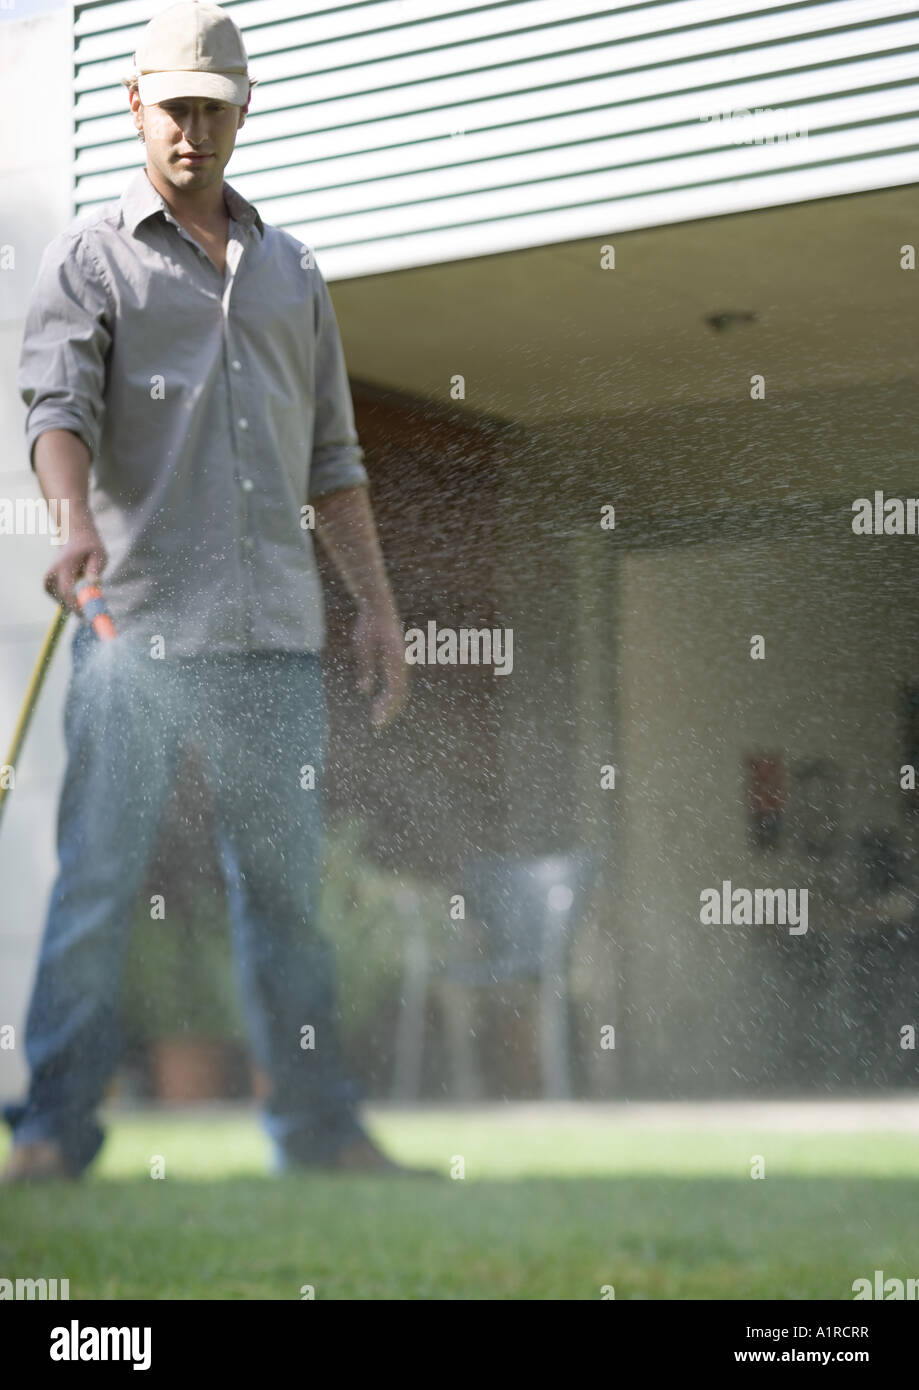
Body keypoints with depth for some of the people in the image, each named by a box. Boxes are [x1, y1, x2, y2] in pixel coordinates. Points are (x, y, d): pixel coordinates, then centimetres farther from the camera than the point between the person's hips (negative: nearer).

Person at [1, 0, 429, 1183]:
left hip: (276, 633, 4)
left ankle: (320, 1127, 9)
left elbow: (331, 456, 21)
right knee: (98, 878, -7)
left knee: (287, 884, 5)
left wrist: (377, 602, 12)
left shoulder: (291, 271, 21)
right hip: (136, 628, -4)